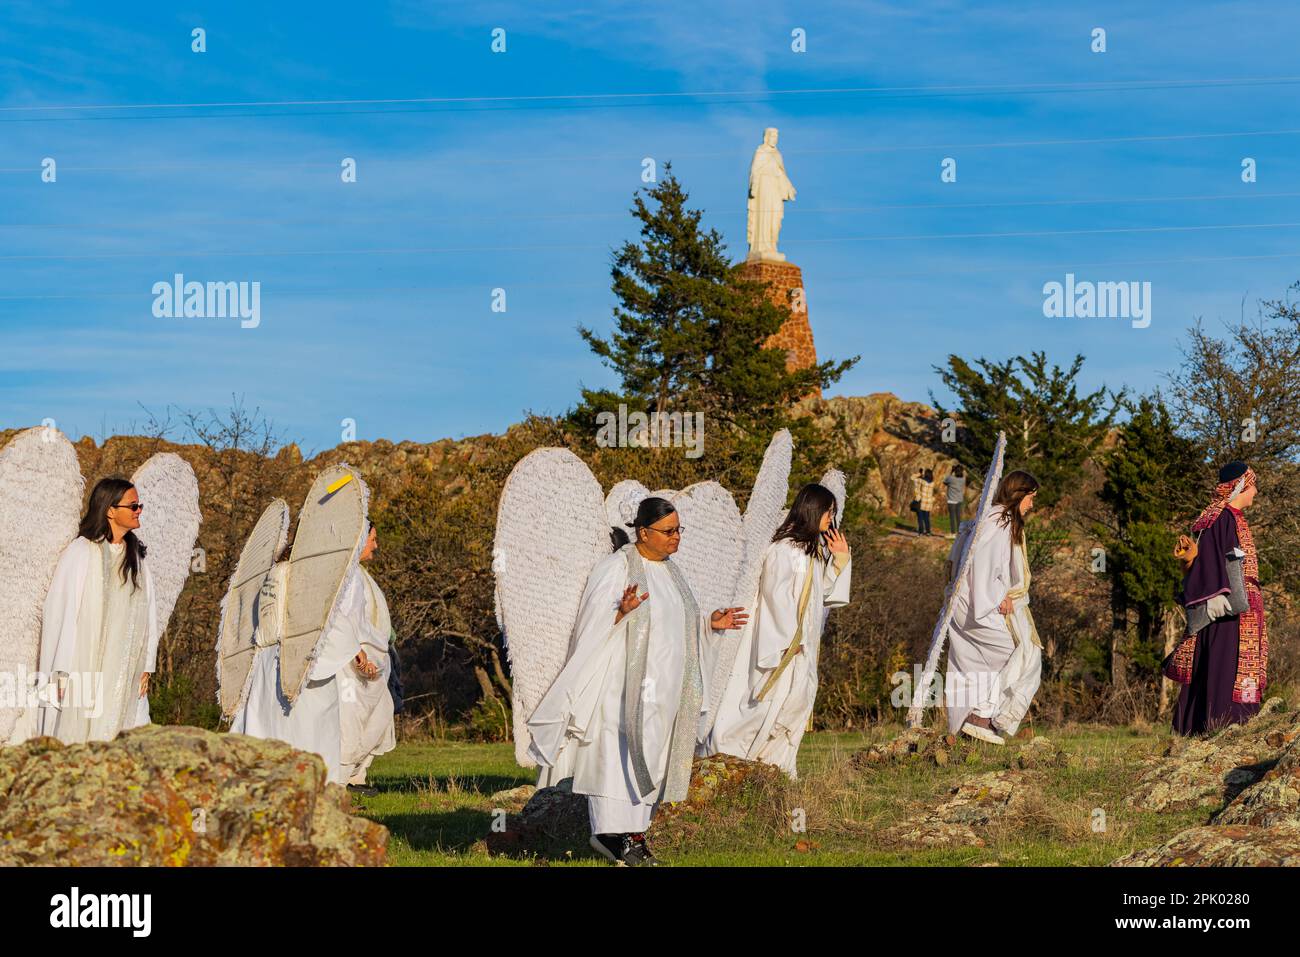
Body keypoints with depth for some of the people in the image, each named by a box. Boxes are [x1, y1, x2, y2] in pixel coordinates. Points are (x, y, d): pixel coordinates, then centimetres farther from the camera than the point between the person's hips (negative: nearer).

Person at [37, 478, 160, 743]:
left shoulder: (136, 556, 10)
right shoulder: (80, 553, -7)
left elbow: (147, 612, 11)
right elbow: (60, 612, -8)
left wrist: (146, 667, 5)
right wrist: (61, 673, -11)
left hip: (126, 677, 5)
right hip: (84, 671, -5)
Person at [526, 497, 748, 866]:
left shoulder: (669, 570, 13)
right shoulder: (616, 568, -11)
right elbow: (595, 624, -15)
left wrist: (710, 622, 8)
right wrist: (623, 610, -34)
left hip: (658, 689, 8)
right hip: (623, 682, -8)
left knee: (649, 759, 7)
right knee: (618, 754, -9)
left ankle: (632, 832, 12)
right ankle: (610, 831, -5)